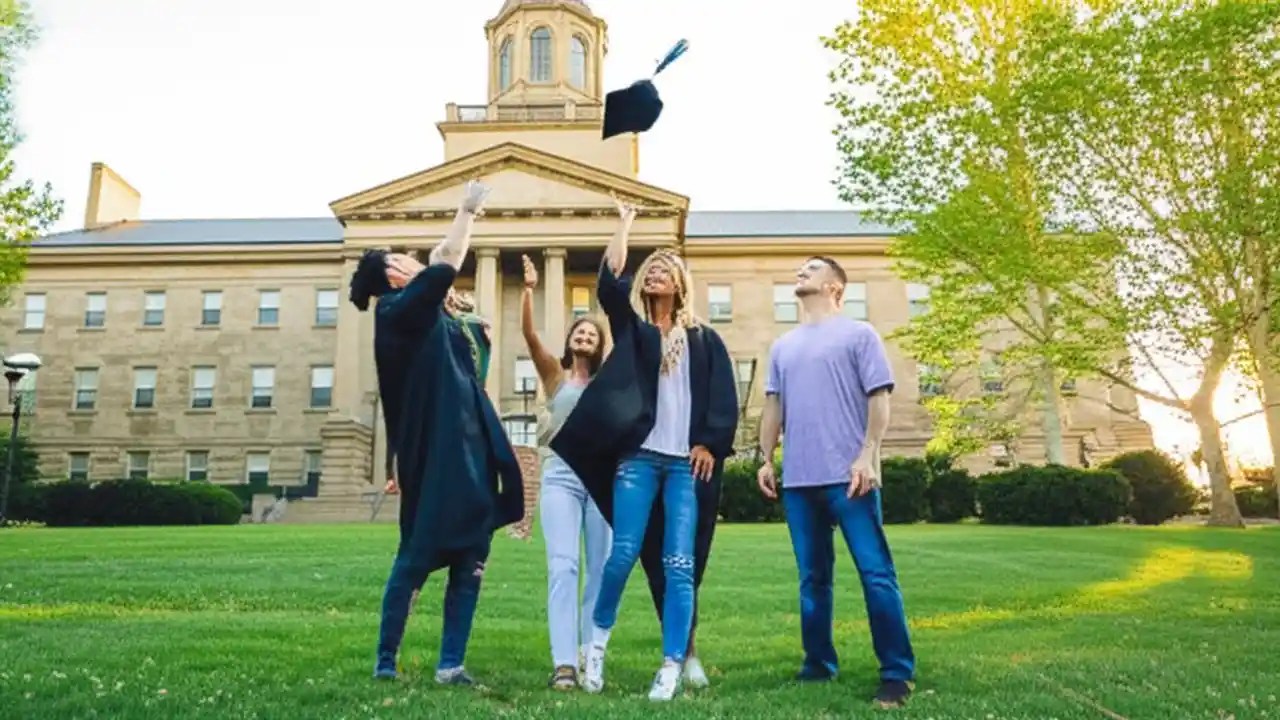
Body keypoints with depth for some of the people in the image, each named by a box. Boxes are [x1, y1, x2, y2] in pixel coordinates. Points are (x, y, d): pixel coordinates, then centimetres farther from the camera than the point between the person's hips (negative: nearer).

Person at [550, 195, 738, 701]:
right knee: (624, 553, -6)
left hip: (688, 462, 0)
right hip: (637, 457, 0)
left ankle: (674, 665, 3)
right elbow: (609, 284, -1)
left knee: (679, 565, -3)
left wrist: (711, 445, -4)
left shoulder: (704, 341, 15)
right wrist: (624, 224, 7)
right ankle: (598, 639, 18)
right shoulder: (632, 331, 14)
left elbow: (725, 399, 8)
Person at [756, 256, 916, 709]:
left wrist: (867, 457, -13)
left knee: (876, 573, -6)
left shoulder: (859, 334, 4)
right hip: (798, 479, 5)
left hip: (847, 476, -5)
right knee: (813, 579, 10)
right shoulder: (783, 347, 19)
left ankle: (897, 673, 2)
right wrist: (766, 459, 11)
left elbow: (879, 399, -3)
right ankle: (818, 666, 20)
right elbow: (774, 408, 19)